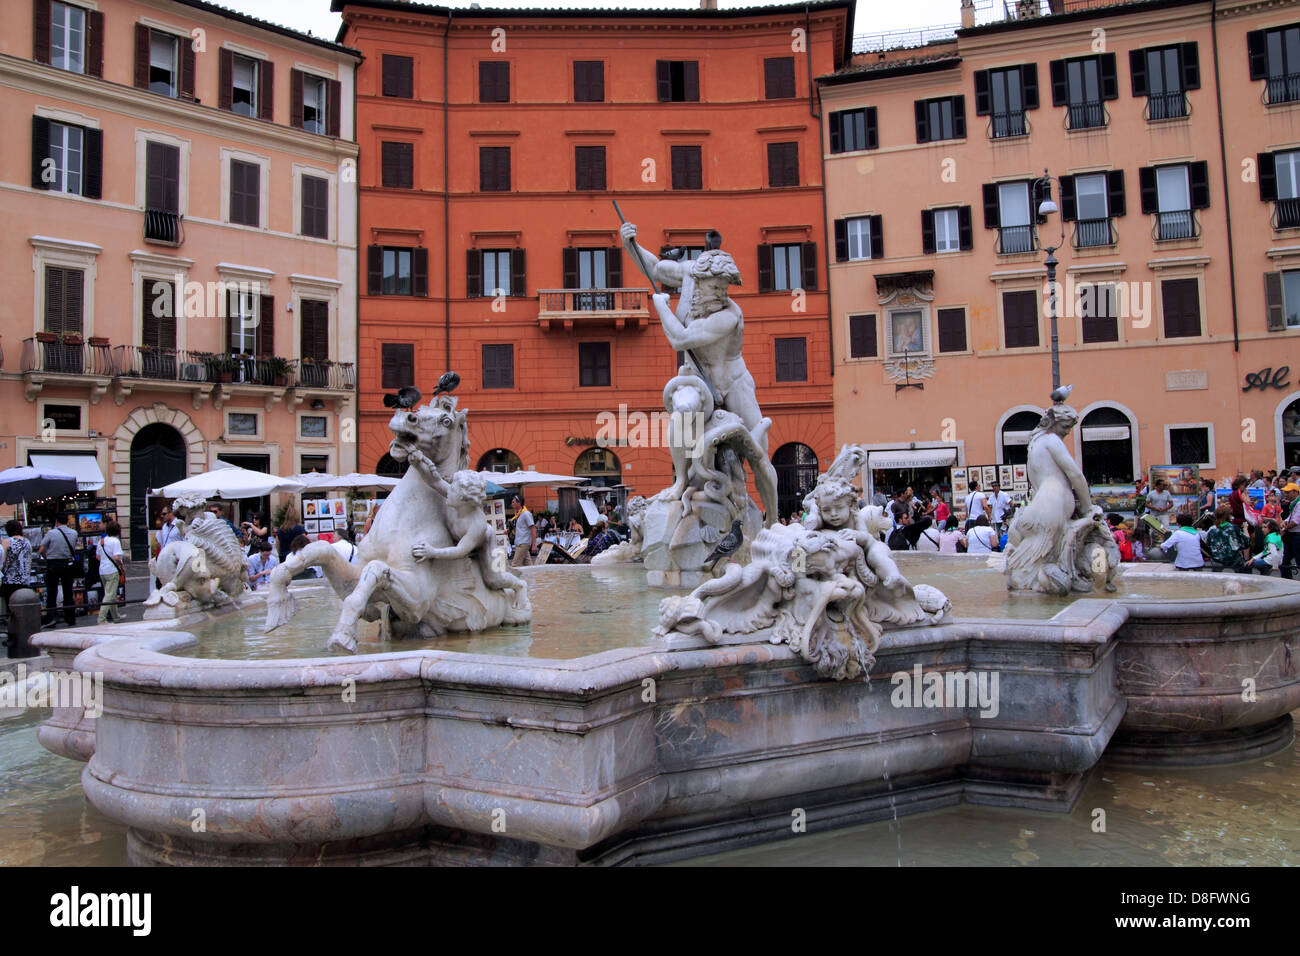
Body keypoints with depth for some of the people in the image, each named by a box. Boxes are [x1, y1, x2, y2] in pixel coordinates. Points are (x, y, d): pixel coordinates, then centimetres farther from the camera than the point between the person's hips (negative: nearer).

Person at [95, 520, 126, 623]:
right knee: (109, 595, -7)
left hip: (102, 571, 8)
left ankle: (116, 616, 28)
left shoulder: (101, 540, 11)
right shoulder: (115, 541, -12)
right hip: (112, 571, -8)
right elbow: (116, 558, -21)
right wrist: (122, 566, -6)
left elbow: (97, 556, 17)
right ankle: (102, 619, -13)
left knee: (112, 595, 18)